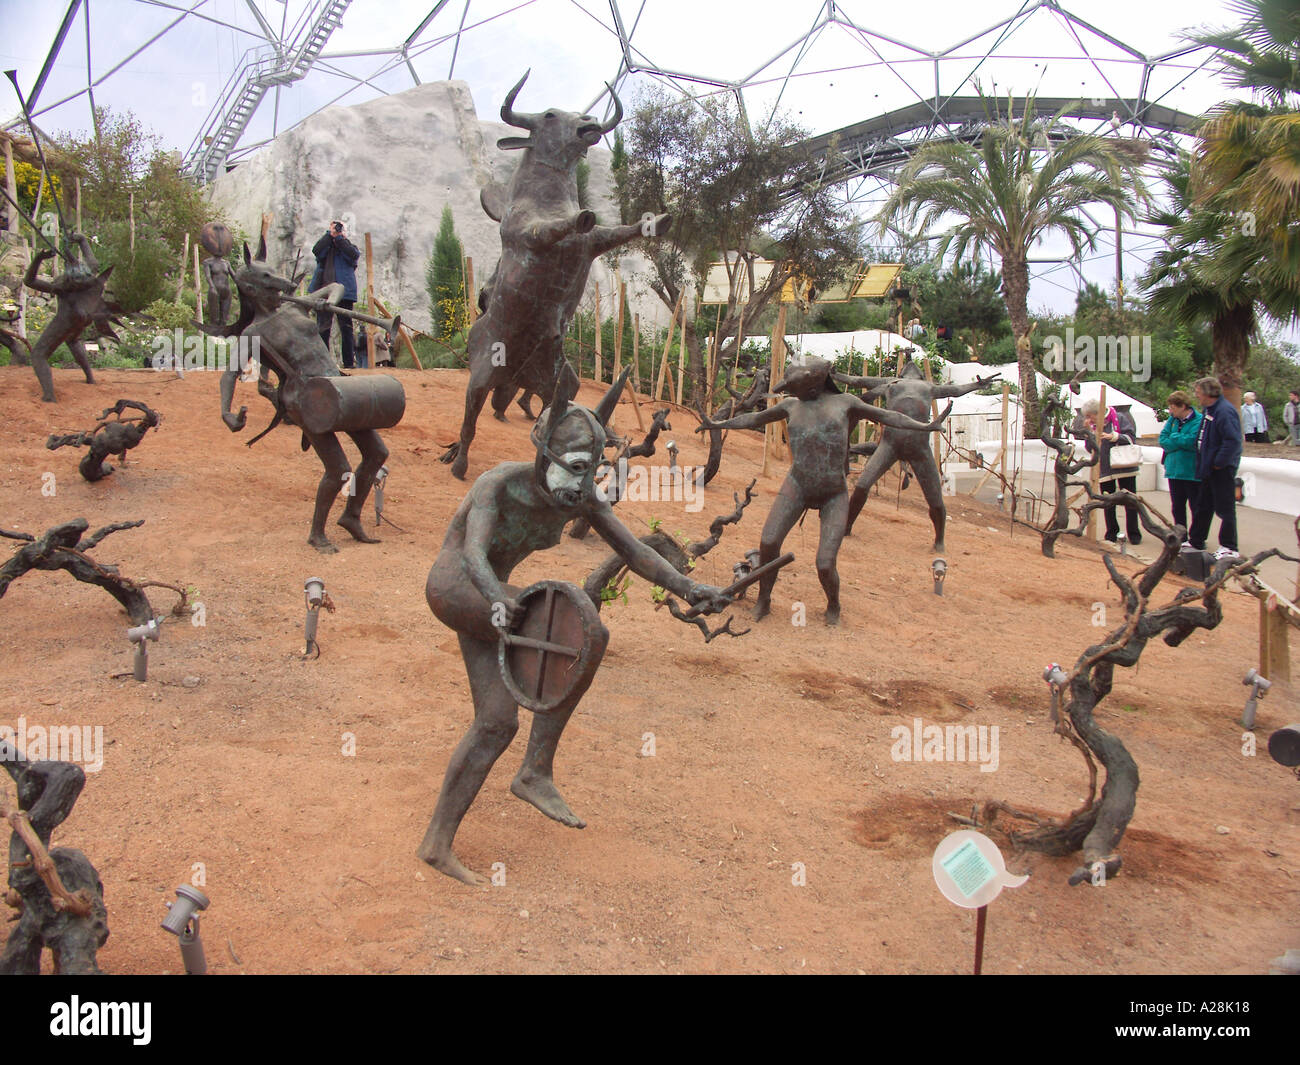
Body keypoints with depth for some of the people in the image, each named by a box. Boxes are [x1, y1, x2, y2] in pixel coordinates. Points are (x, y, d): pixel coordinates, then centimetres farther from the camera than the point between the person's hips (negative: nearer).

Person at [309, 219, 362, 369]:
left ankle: (349, 363, -1)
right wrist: (330, 235, -6)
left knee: (346, 327, -2)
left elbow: (354, 255, -10)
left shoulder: (349, 246, 13)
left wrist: (339, 238, -7)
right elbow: (316, 251, -6)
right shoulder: (325, 246, 17)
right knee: (322, 328, 0)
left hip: (344, 292, -2)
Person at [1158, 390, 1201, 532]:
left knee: (1195, 507, 4)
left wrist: (1173, 437, -8)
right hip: (1174, 471, 6)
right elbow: (1163, 439, 1)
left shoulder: (1199, 421, -13)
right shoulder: (1172, 419, 7)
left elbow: (1192, 441, -24)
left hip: (1191, 472, -6)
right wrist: (1182, 442, -13)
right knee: (1177, 508, 14)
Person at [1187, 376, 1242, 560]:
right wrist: (1204, 464, 16)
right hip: (1209, 469, 10)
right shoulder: (1207, 410, 10)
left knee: (1225, 509, -2)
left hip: (1222, 469, -10)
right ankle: (1195, 541, 29)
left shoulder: (1225, 411, -21)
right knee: (1202, 507, 18)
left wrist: (1219, 463, -21)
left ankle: (1229, 548, 6)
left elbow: (1233, 441, -27)